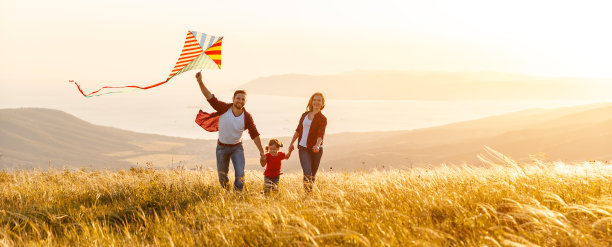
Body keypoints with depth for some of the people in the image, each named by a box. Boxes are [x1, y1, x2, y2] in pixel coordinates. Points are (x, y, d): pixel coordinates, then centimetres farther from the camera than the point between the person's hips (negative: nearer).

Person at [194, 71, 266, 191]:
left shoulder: (247, 117, -14)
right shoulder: (225, 108, -17)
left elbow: (254, 134, -7)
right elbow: (209, 96, -21)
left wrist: (261, 152, -6)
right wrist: (200, 82, -34)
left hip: (237, 147, 0)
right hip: (222, 147, 0)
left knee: (240, 174, -15)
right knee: (222, 176, 12)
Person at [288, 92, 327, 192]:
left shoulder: (322, 119, -1)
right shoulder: (304, 115, 12)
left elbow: (321, 134, -14)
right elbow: (298, 130, 21)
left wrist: (317, 145, -32)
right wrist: (292, 143, 16)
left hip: (315, 149, -1)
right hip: (303, 148, 2)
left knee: (312, 174, 4)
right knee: (307, 173, -14)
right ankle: (307, 191, -18)